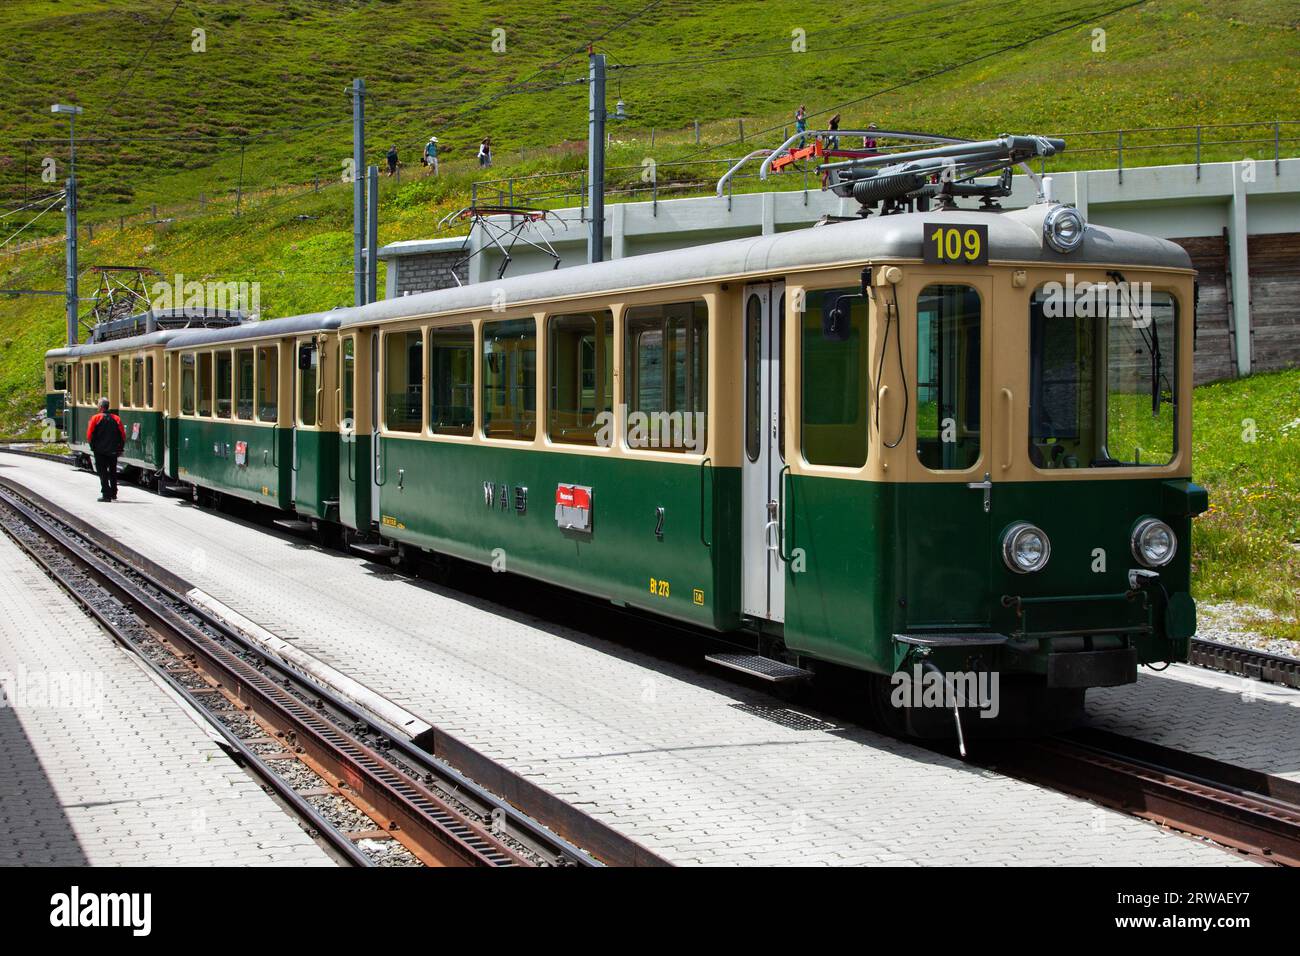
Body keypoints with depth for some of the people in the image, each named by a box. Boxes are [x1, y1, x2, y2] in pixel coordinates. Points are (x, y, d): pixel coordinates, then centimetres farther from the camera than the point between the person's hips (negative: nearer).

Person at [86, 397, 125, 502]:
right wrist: (120, 448, 8)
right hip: (113, 451, 4)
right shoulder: (116, 419, 2)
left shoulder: (96, 418, -8)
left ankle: (106, 494, -6)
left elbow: (89, 435, -9)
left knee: (103, 473, 1)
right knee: (113, 473, 16)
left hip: (100, 451, -4)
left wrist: (93, 447, 4)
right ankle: (113, 494, 21)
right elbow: (123, 436, 0)